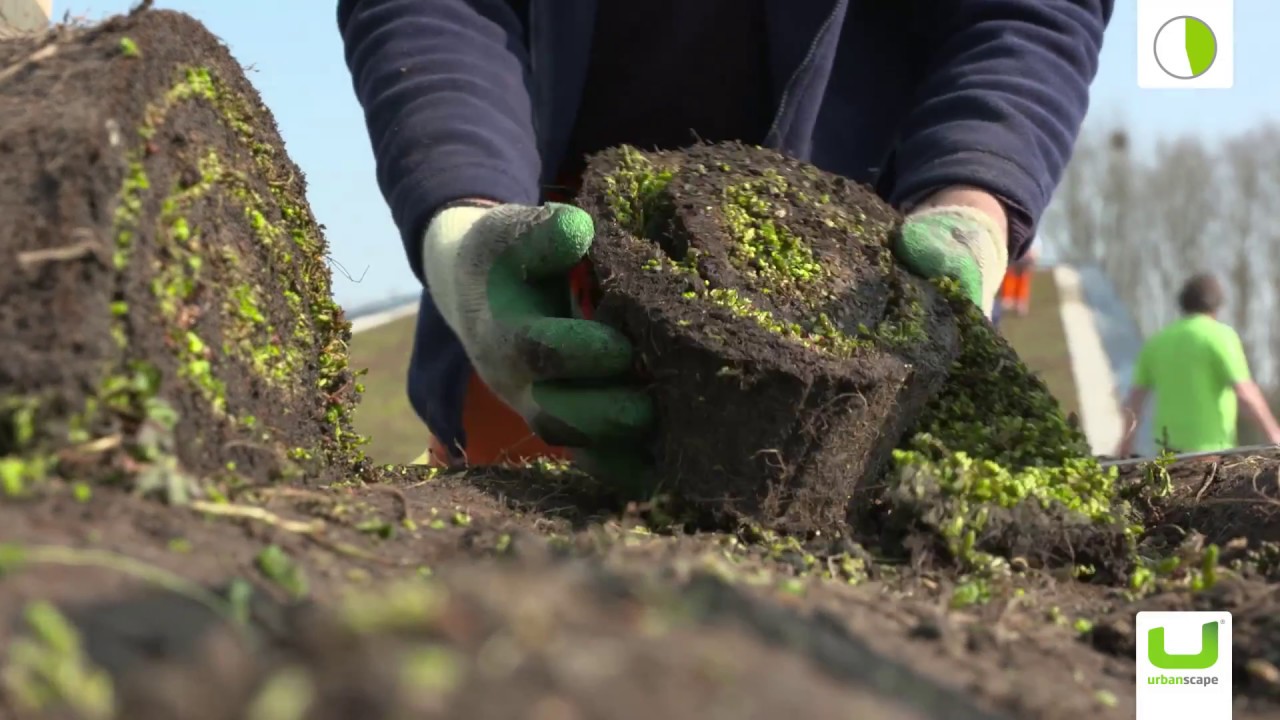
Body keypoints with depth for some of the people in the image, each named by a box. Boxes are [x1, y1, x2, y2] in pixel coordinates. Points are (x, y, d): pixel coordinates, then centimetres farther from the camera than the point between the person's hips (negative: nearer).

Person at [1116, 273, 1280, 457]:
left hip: (1170, 444, 6)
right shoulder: (1220, 335, -8)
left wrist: (1127, 439, 24)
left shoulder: (1159, 340, 9)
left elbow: (1136, 394, 14)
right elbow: (1245, 392, -15)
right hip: (1210, 444, -6)